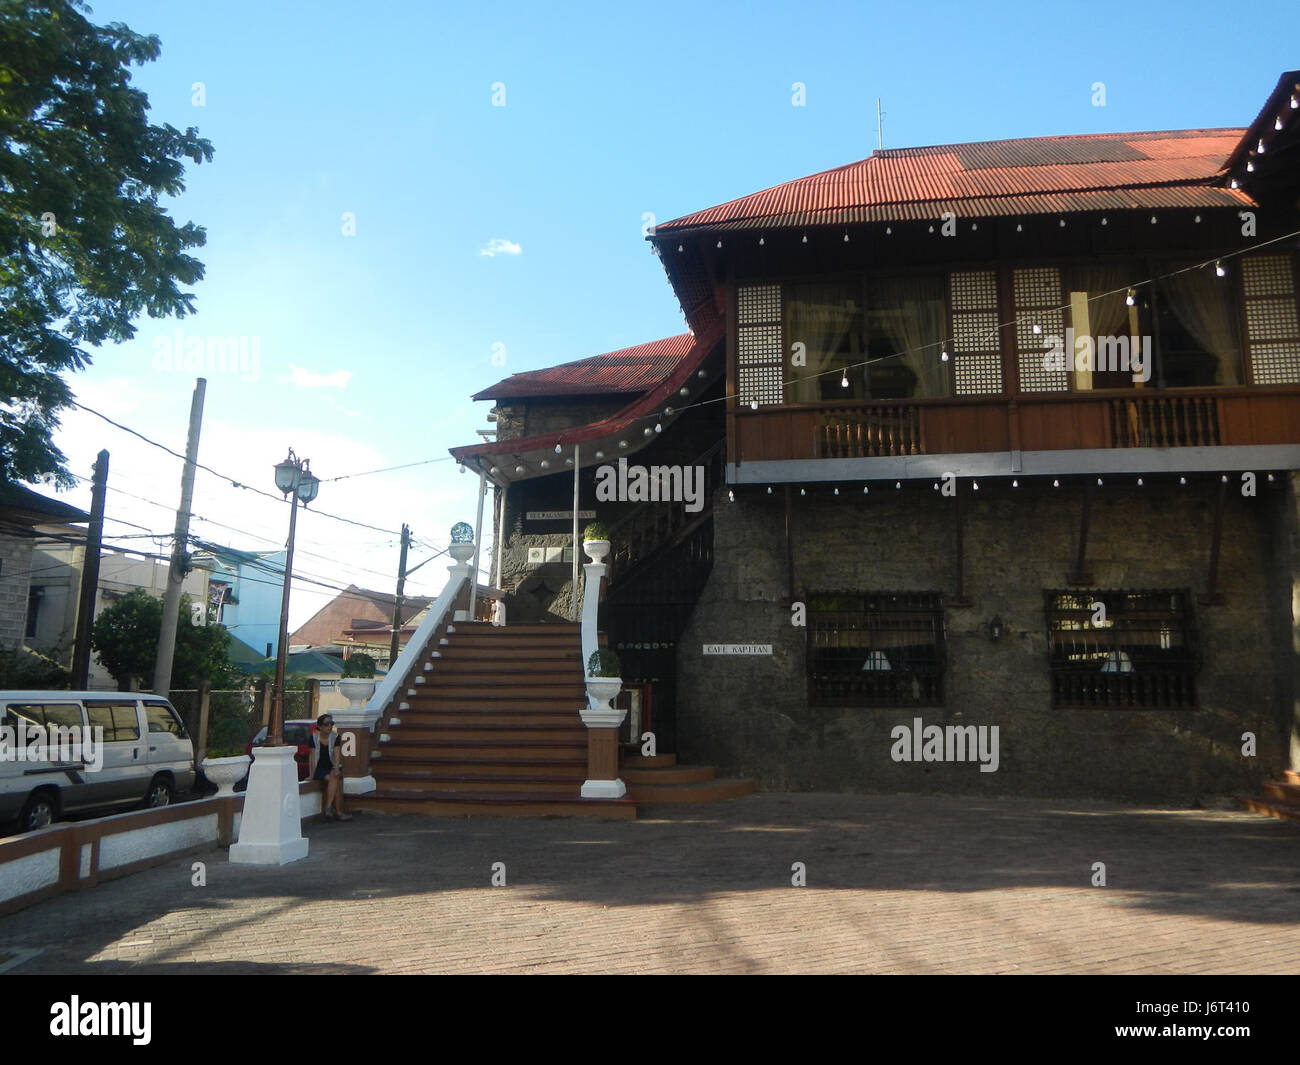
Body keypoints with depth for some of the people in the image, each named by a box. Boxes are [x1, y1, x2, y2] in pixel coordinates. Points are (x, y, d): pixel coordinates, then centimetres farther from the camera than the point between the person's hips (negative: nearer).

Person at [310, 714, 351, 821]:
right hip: (320, 769, -2)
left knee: (334, 776, -32)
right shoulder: (314, 737, -1)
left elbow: (336, 754, -10)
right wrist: (312, 775, -13)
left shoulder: (335, 737, 3)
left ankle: (328, 808, -32)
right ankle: (338, 812, -30)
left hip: (332, 767, 2)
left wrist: (336, 768, -26)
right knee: (334, 780, -29)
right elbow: (313, 757, -5)